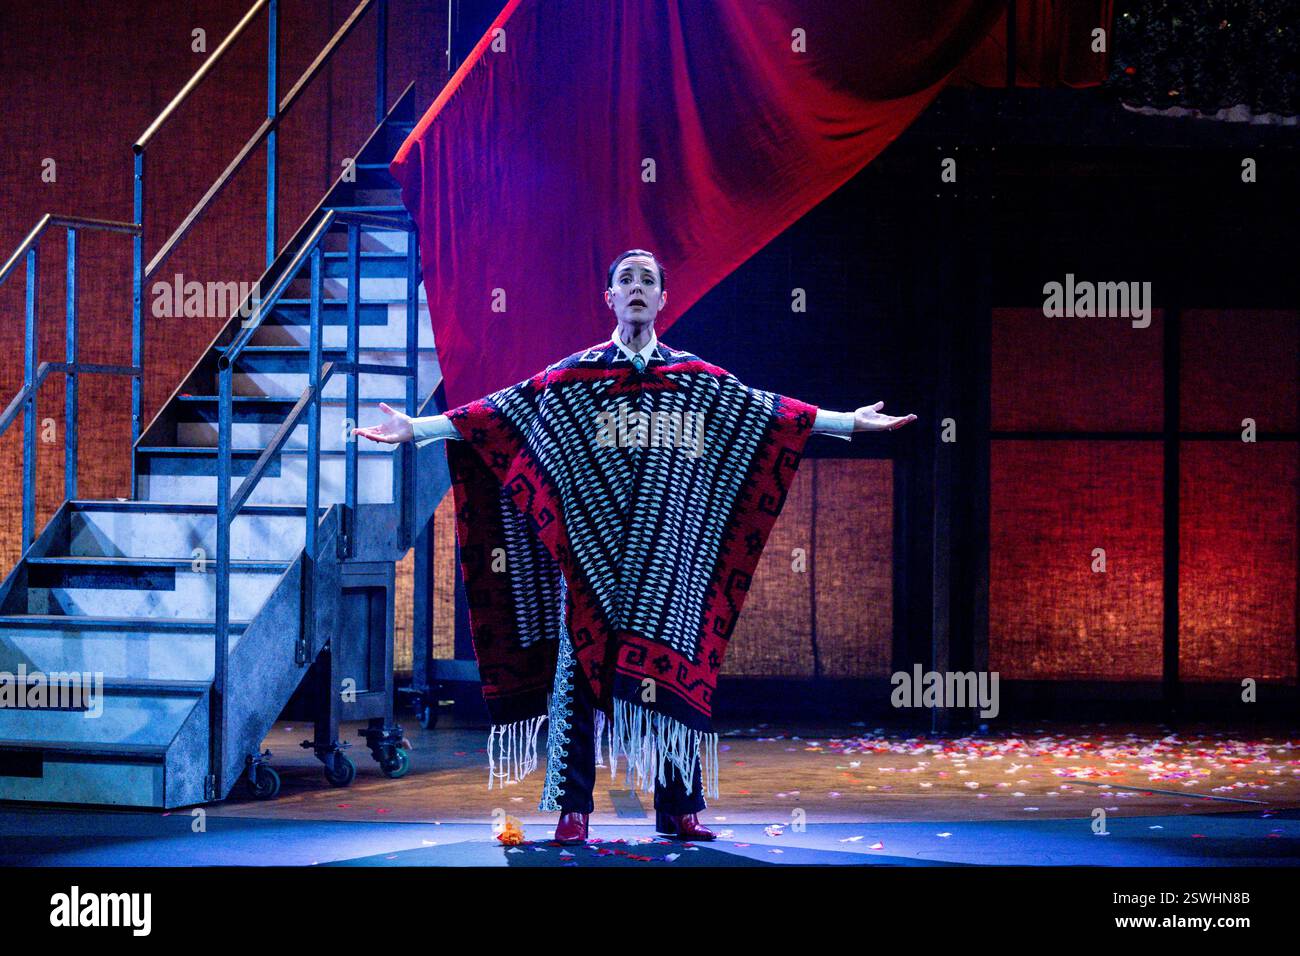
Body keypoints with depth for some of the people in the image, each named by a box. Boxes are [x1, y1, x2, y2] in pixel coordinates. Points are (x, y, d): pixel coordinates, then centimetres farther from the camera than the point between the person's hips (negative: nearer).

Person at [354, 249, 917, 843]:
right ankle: (573, 810, 0)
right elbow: (498, 412, 2)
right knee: (582, 667, -3)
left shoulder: (700, 382, 12)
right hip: (592, 551, -1)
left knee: (673, 673, 0)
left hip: (670, 553, 1)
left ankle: (679, 809, 6)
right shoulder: (571, 377, 7)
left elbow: (772, 412, 16)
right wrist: (416, 429, -5)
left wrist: (851, 423, 15)